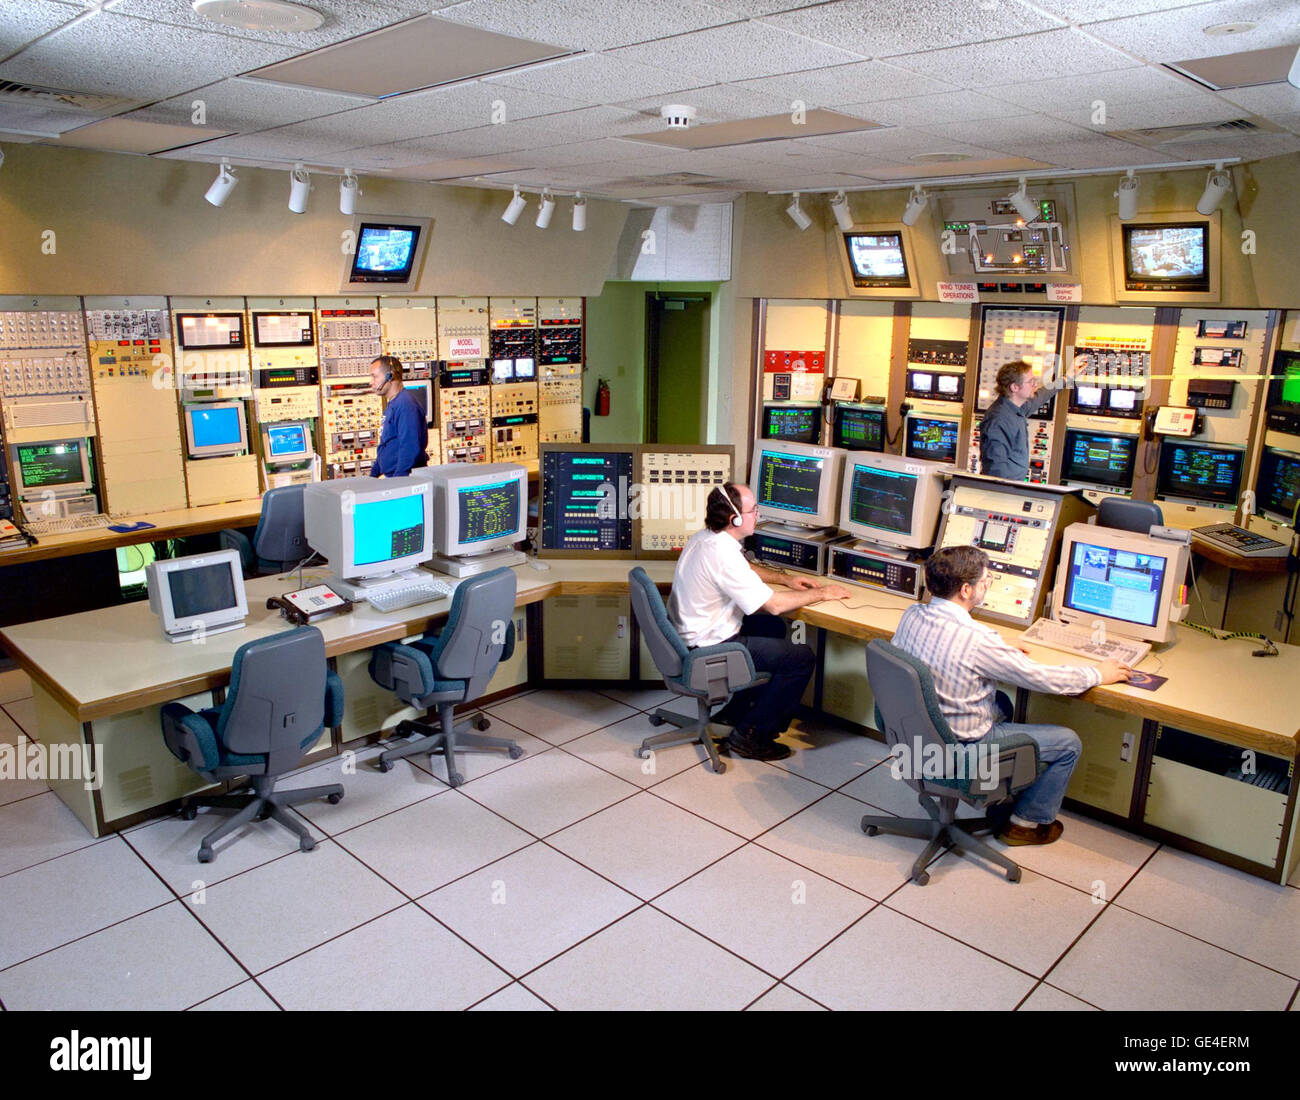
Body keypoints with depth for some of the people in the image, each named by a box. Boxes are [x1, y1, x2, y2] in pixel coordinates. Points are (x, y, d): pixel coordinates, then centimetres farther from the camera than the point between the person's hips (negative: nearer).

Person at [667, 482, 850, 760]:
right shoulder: (723, 555, -28)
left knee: (774, 628, 27)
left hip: (689, 634, 10)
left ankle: (736, 711, 31)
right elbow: (774, 604, -24)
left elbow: (745, 569, 23)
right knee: (802, 659, -7)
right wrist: (822, 593, -9)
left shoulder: (704, 537, 3)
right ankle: (750, 735, 3)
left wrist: (786, 579, 15)